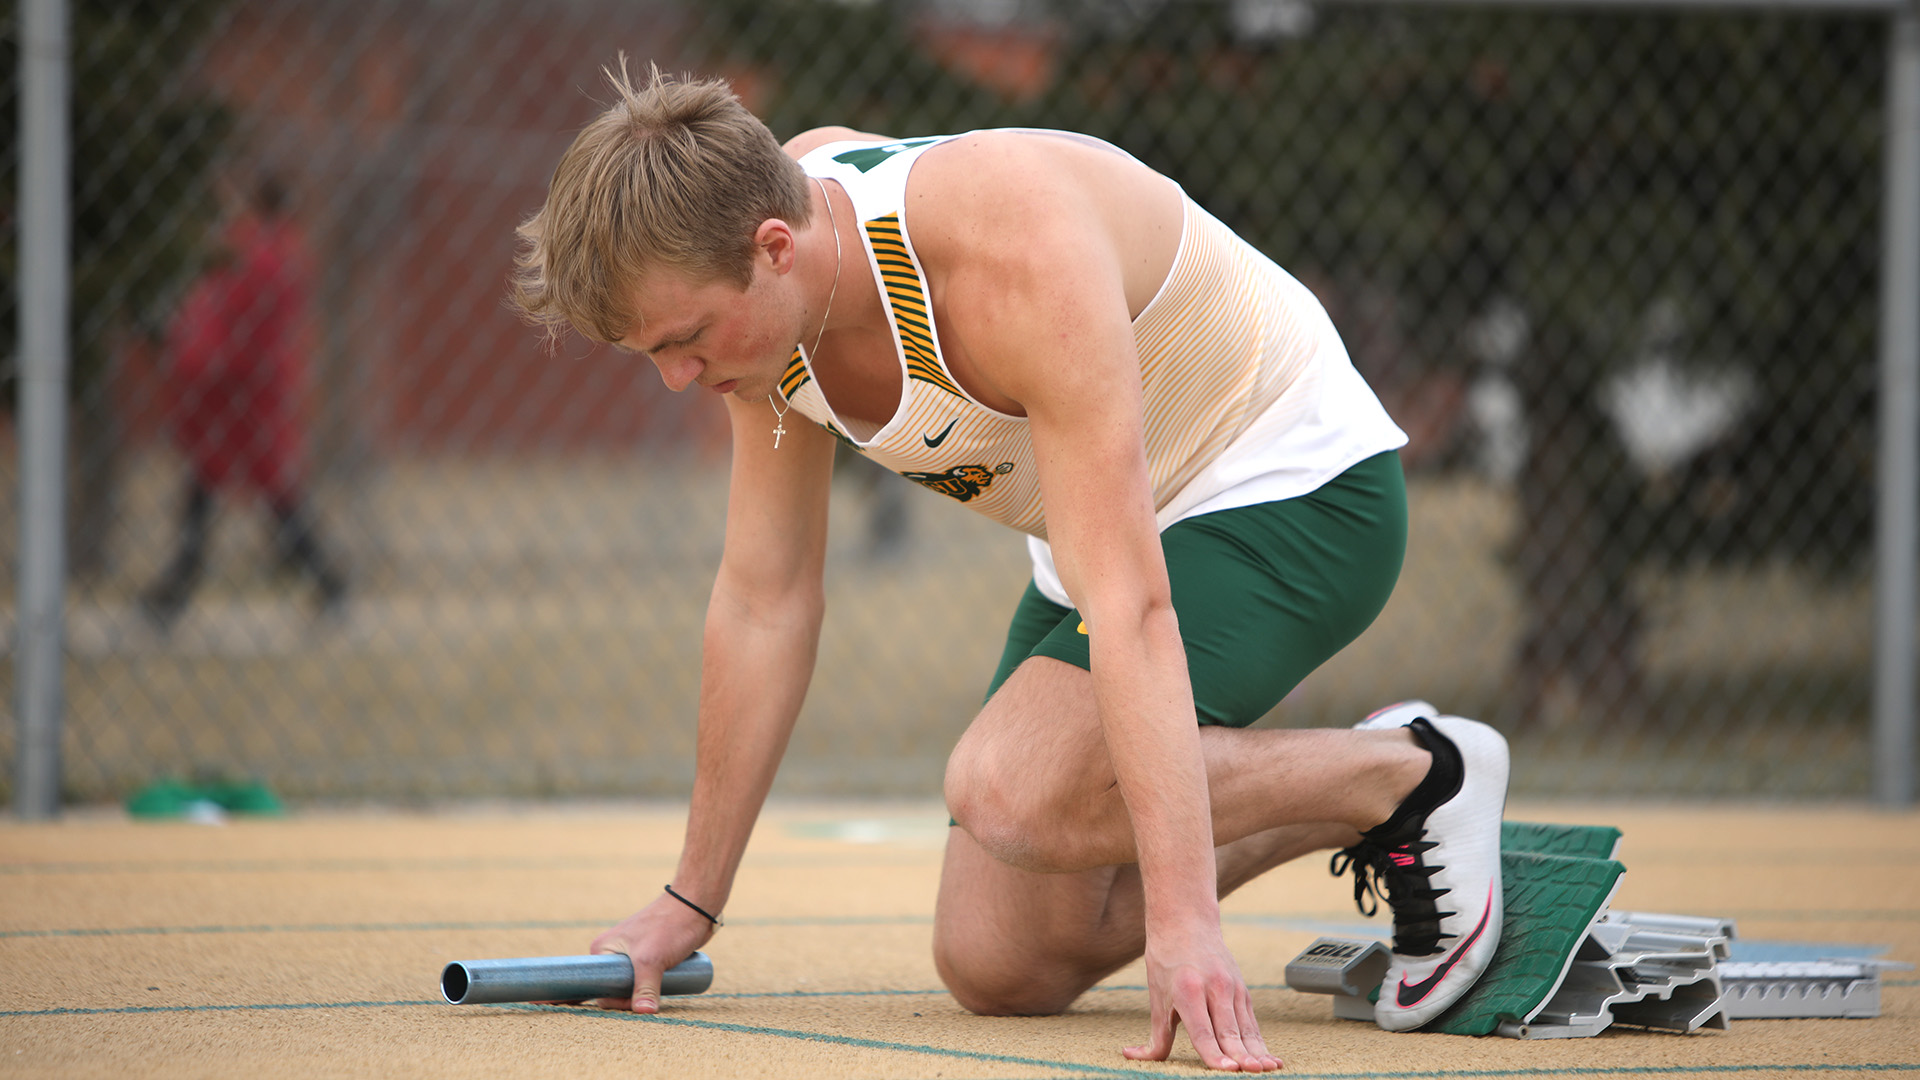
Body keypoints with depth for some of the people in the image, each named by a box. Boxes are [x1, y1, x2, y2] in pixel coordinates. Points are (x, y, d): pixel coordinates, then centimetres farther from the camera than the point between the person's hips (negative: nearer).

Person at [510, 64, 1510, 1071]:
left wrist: (1182, 922, -47)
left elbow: (1129, 607, -41)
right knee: (996, 968, 1)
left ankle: (1414, 774, -11)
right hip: (1108, 527, 8)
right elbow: (763, 602, -3)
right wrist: (689, 903, 1)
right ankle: (1340, 804, 19)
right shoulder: (762, 292, -13)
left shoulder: (1014, 259, -36)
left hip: (1295, 493, -8)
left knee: (1009, 794, -31)